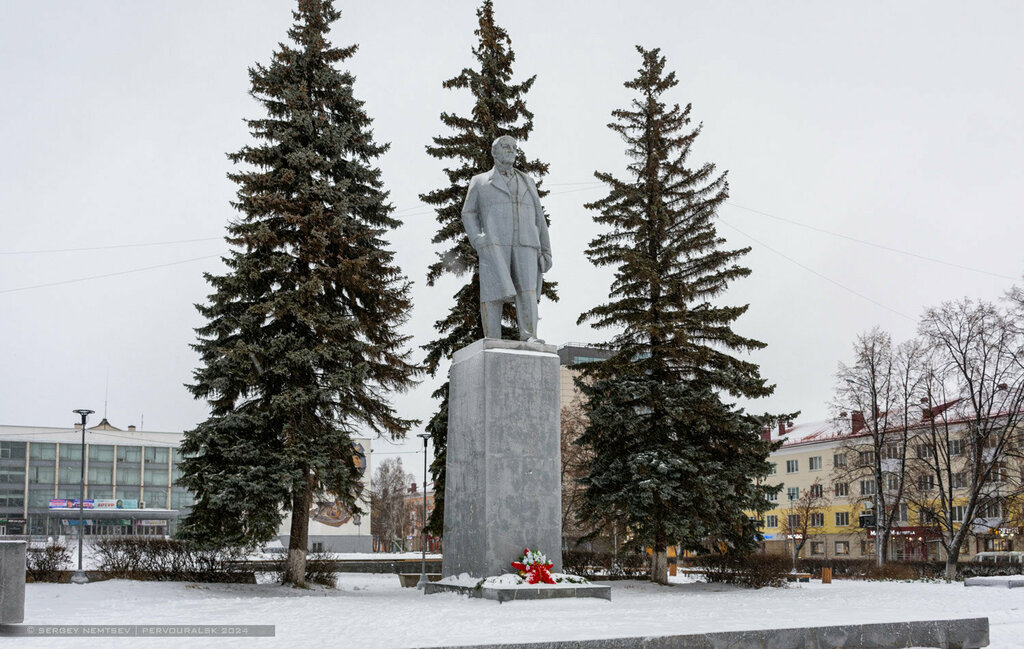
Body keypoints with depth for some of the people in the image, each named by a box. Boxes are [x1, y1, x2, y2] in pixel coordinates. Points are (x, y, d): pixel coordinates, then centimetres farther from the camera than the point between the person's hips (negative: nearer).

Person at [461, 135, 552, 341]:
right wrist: (477, 240, -9)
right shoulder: (479, 182, 17)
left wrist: (546, 252, 10)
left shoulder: (527, 182, 23)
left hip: (524, 246, 2)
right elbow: (468, 214, 11)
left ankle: (529, 338, -27)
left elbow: (538, 219, 20)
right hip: (494, 245, -2)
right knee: (494, 293, -13)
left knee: (527, 290, -17)